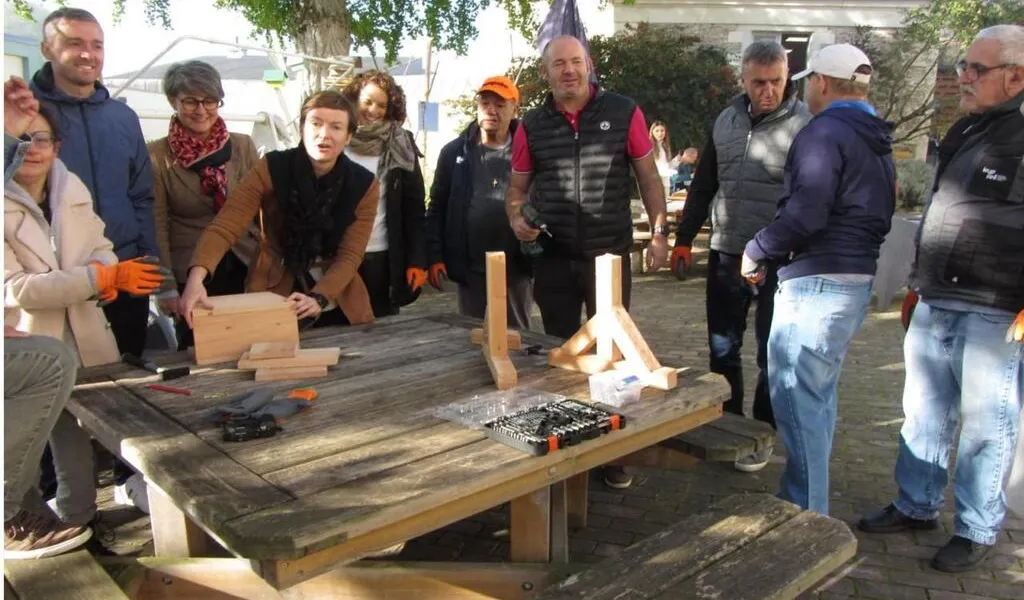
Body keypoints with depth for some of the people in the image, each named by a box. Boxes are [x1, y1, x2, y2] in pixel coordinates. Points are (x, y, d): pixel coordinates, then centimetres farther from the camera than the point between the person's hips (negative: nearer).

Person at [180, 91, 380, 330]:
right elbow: (225, 226, -21)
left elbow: (350, 255, -13)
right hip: (273, 298, -1)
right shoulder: (271, 169, -12)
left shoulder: (364, 185, -9)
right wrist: (197, 276, -38)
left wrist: (318, 298, -30)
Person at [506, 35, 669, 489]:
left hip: (610, 254, -1)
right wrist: (517, 220, -10)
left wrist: (659, 234, -2)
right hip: (553, 258, 2)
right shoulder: (532, 126, 4)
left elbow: (648, 176, 4)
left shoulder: (624, 113, -1)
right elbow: (517, 188, 10)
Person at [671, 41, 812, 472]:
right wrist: (683, 240, 13)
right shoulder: (726, 120, 8)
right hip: (725, 254, 5)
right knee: (722, 349, 13)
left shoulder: (805, 124, -8)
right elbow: (703, 186, 15)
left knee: (772, 354, 7)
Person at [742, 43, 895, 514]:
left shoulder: (824, 132, -12)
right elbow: (877, 216, 20)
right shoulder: (877, 142, 18)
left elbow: (805, 213, -22)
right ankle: (808, 502, 30)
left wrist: (756, 252, -9)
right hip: (858, 280, 10)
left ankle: (805, 514, 3)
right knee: (819, 395, 18)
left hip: (816, 282, -10)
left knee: (795, 398, -4)